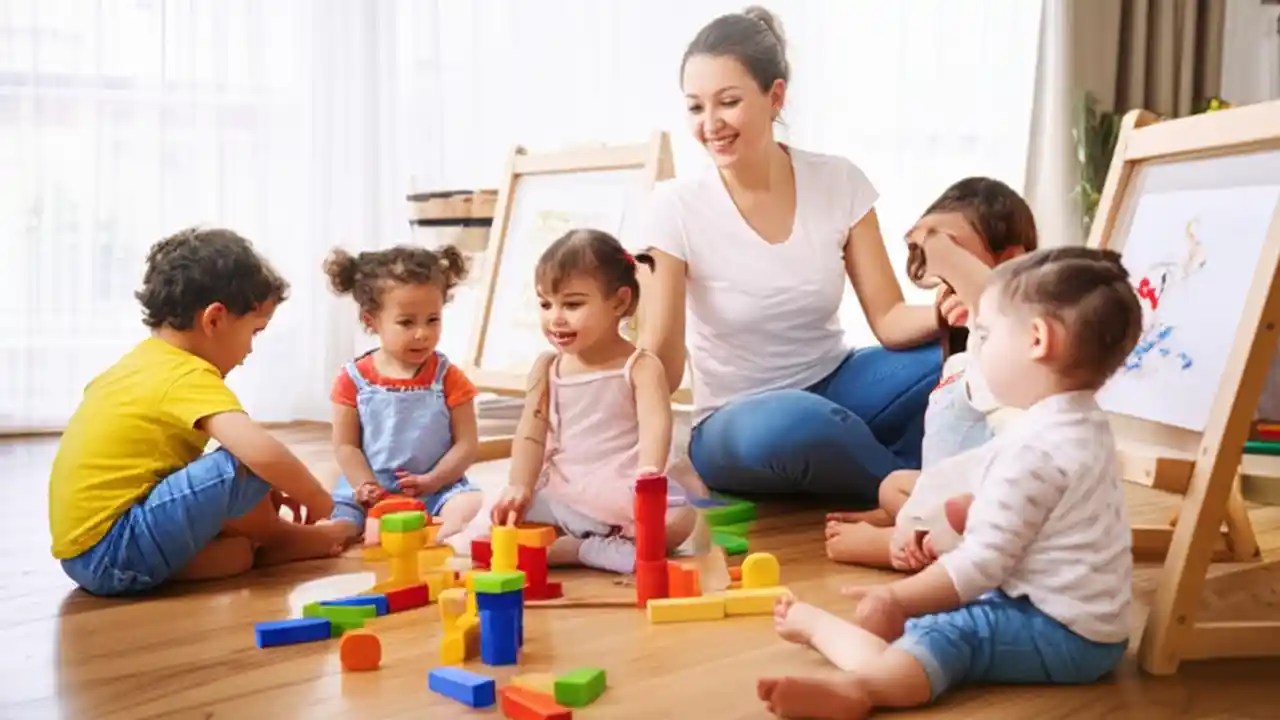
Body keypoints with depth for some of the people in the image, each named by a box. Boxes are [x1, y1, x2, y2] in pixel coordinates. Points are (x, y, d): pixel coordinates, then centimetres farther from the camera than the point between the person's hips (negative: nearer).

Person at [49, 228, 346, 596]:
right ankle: (283, 538, 11)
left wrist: (260, 497, 17)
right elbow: (262, 451, -29)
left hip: (80, 548, 10)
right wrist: (319, 501, -11)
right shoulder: (189, 377, -16)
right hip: (114, 554, -10)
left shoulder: (138, 362, 11)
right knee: (247, 467, -14)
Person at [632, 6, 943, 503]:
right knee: (783, 425, -39)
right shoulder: (677, 208, -14)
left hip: (835, 388, 3)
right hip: (736, 424, -3)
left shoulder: (839, 183, -6)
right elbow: (661, 369, -14)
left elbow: (889, 320, -8)